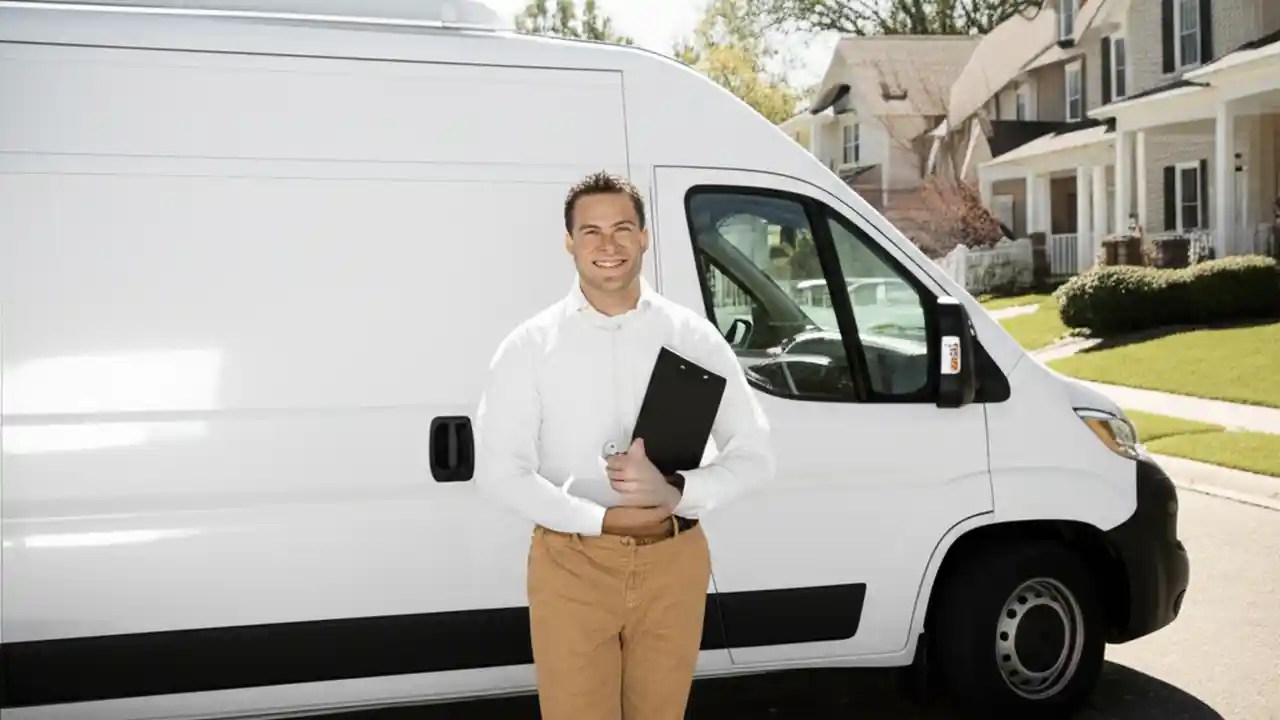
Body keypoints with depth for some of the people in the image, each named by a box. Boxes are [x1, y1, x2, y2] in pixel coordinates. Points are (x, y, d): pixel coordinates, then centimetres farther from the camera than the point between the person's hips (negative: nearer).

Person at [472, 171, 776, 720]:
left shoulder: (693, 336, 1)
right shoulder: (531, 345, -2)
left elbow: (754, 453, 0)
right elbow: (498, 470, -7)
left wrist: (676, 493, -19)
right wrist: (603, 518, -18)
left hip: (672, 560, 2)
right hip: (571, 562, -2)